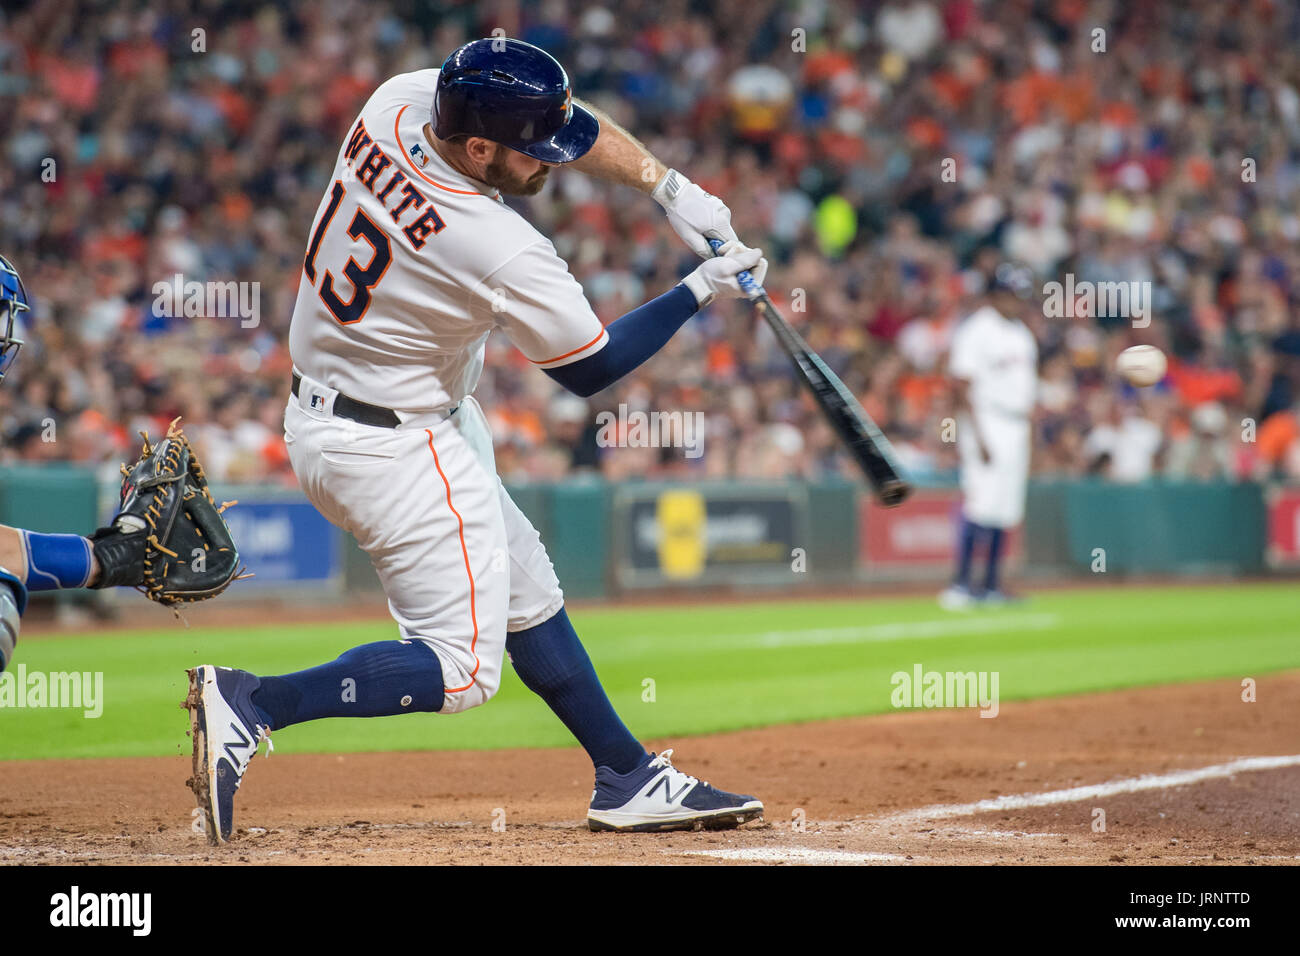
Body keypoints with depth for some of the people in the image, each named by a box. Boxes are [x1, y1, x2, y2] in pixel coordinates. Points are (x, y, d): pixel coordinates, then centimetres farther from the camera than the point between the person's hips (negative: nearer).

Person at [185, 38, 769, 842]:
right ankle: (252, 705, -12)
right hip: (396, 450, -10)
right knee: (461, 670, -6)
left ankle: (629, 779, 26)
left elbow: (574, 122, 5)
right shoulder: (503, 253, -30)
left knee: (528, 595, 18)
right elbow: (591, 369, -11)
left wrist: (668, 185, -4)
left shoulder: (400, 102, -10)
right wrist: (702, 292, -5)